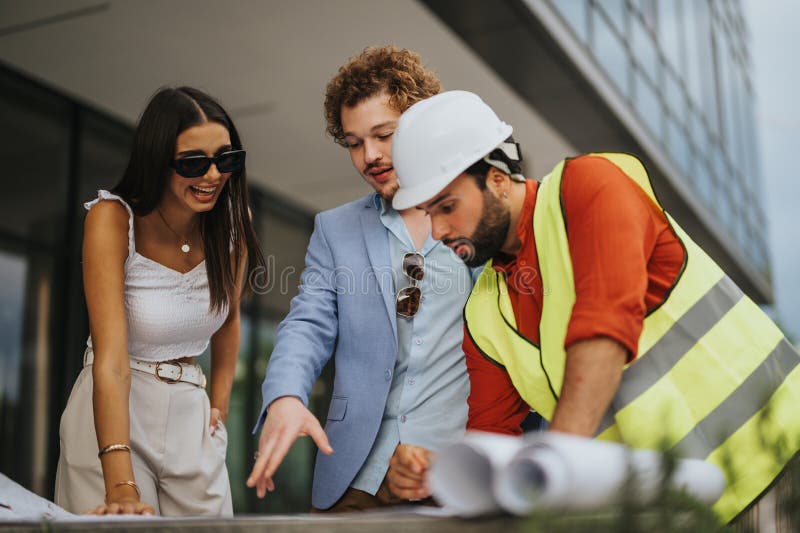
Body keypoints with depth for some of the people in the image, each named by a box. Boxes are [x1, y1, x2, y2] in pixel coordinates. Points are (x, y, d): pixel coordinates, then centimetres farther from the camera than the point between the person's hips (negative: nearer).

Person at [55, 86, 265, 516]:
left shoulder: (233, 220, -4)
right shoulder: (113, 219, -18)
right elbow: (111, 360, -27)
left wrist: (220, 405, 5)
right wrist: (121, 487, -35)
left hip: (191, 416, 5)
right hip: (112, 418, -4)